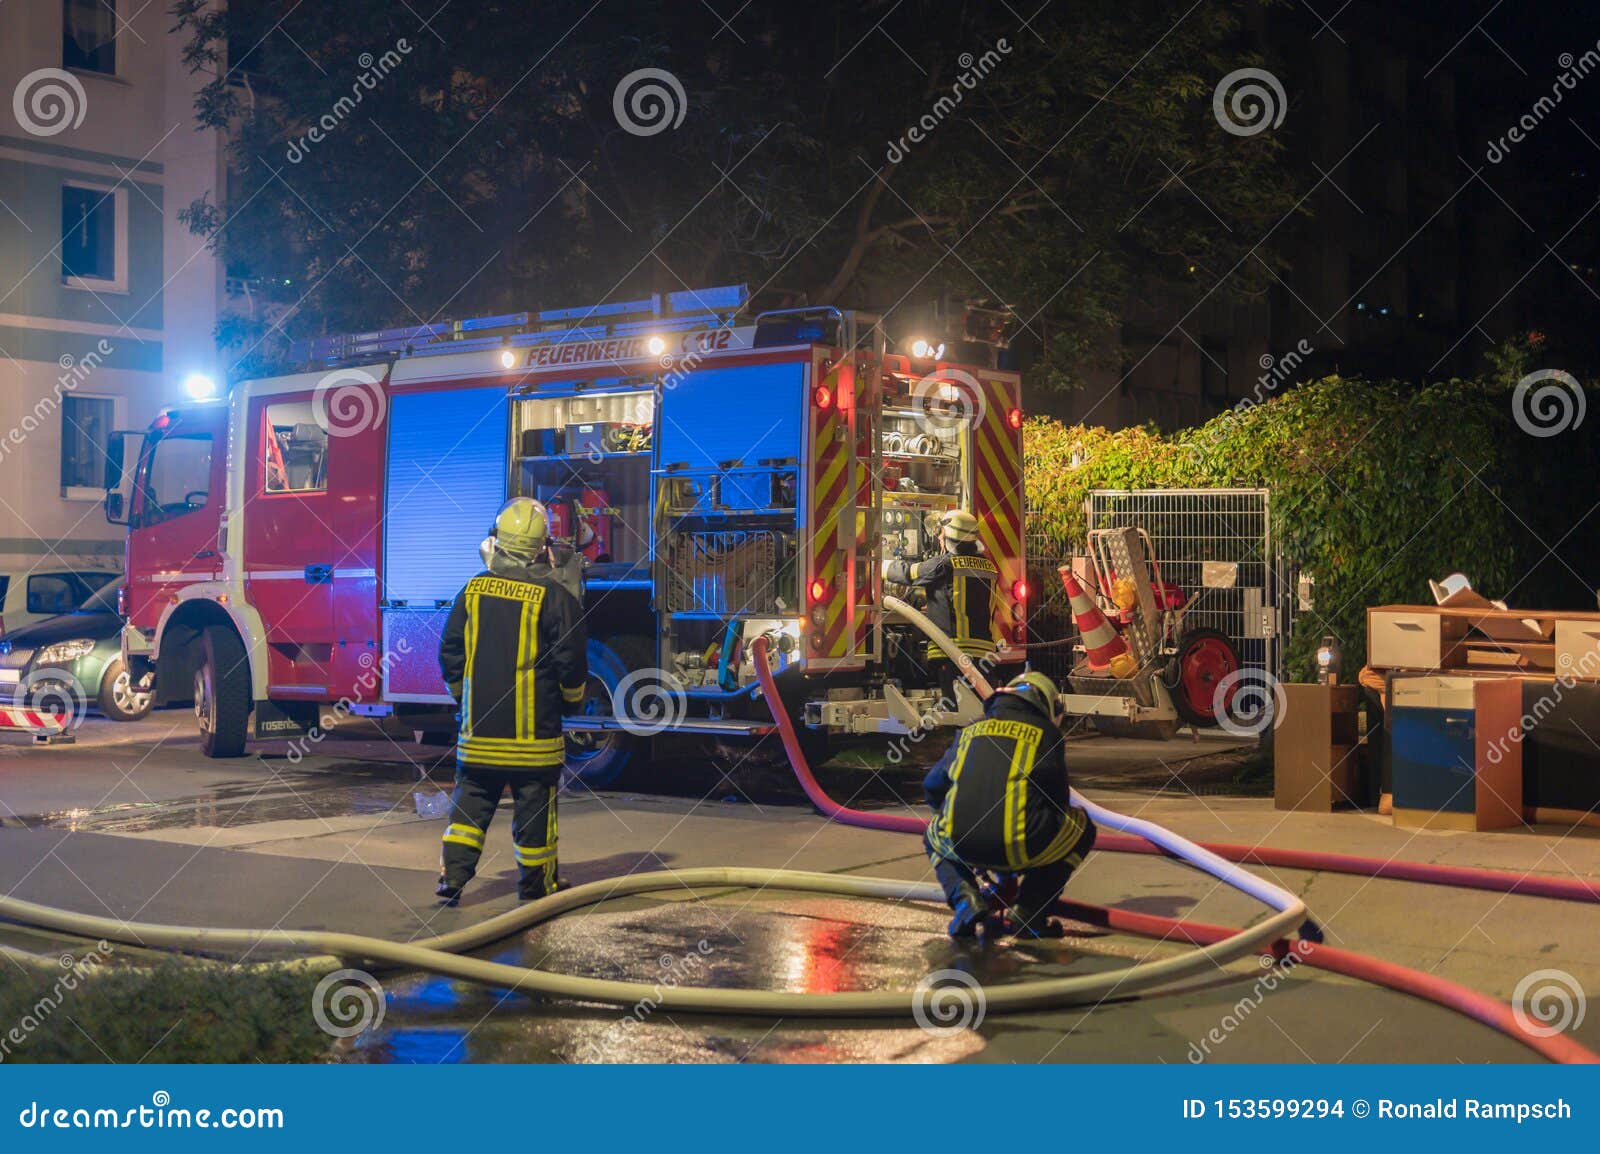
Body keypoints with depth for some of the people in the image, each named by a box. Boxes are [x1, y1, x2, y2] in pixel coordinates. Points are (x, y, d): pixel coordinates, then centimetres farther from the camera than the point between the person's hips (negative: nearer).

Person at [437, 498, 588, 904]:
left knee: (471, 799, 13)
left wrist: (462, 695, 23)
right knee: (534, 807, 6)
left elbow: (450, 652, 7)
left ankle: (452, 875, 7)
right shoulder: (553, 596, -10)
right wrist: (572, 701, 12)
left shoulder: (472, 590, 1)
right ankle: (537, 885, 14)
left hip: (479, 725, 3)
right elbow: (571, 661, -6)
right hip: (533, 729, -3)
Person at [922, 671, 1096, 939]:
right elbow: (1058, 796, 17)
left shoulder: (972, 729, 27)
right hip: (1018, 847, -3)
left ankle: (965, 899, 8)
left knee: (934, 838, 39)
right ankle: (1026, 912, 10)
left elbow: (932, 787, 33)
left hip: (961, 846, 3)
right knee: (1082, 829, 25)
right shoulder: (1045, 731, 17)